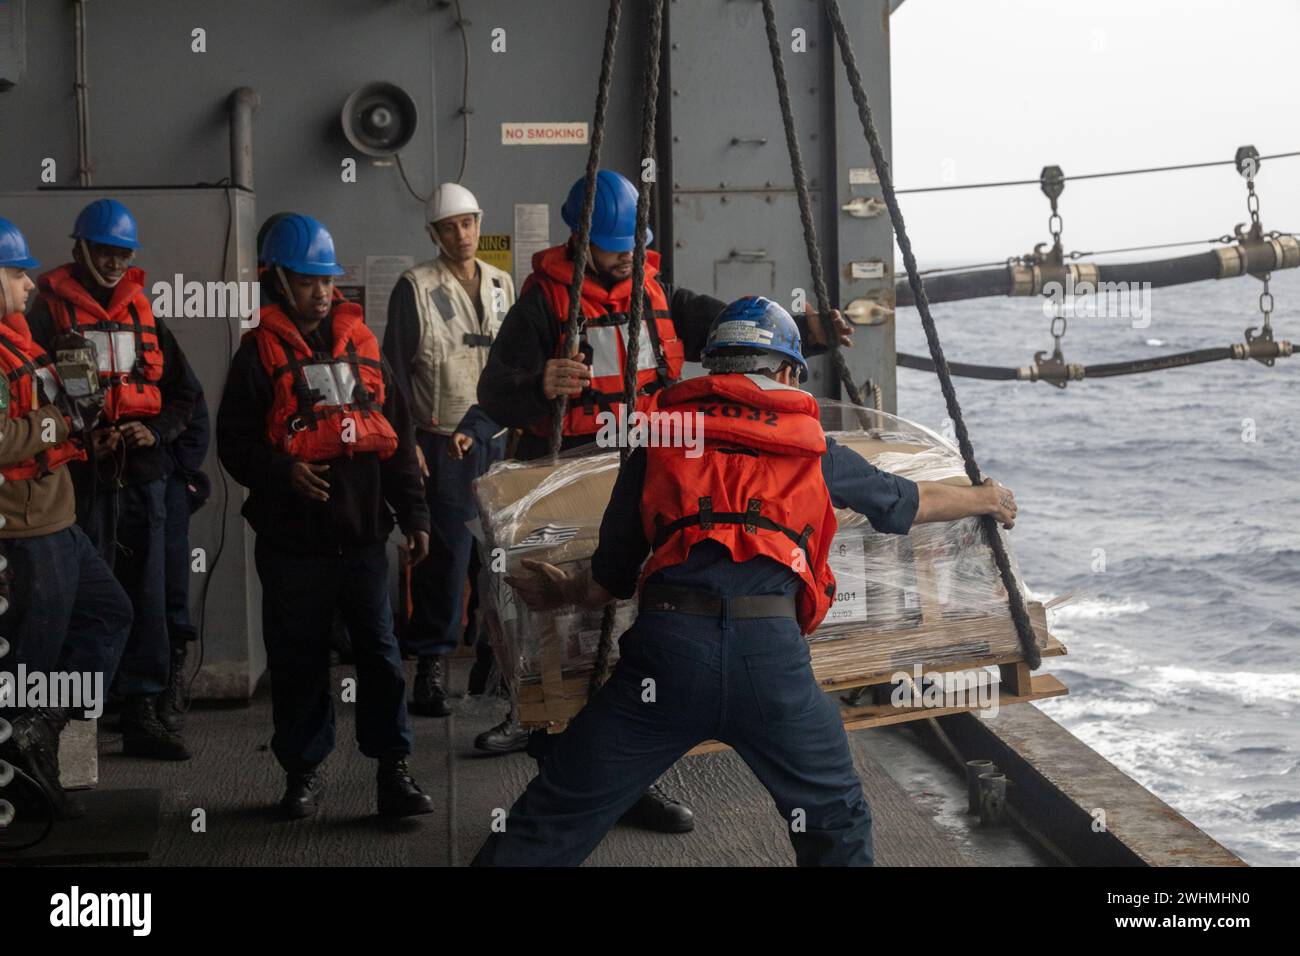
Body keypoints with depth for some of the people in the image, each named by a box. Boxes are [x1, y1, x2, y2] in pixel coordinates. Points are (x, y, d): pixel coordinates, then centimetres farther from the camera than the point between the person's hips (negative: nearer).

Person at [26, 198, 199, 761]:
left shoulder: (143, 312, 16)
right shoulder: (50, 311, 2)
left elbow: (183, 391, 18)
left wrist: (156, 430, 0)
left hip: (143, 476, 5)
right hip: (82, 476, -5)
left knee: (146, 597, 6)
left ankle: (141, 713, 12)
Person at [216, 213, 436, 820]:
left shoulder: (360, 342, 11)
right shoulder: (259, 353, 0)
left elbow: (396, 434, 13)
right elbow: (234, 440, -2)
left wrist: (413, 514, 9)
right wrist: (281, 471, -20)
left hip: (363, 532, 2)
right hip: (293, 538, -2)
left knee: (379, 653, 3)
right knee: (299, 659, 6)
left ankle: (393, 769, 10)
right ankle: (304, 770, 19)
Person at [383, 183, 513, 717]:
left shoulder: (501, 285, 13)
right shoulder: (416, 287, -2)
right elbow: (395, 369, -3)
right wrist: (406, 442, -9)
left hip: (495, 439, 4)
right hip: (441, 445, -4)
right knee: (445, 555, -7)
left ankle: (494, 659, 16)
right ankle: (431, 666, 1)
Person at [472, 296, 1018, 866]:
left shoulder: (657, 447, 17)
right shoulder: (814, 450, 18)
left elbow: (606, 585, 20)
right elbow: (913, 502, 35)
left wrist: (561, 592, 44)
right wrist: (986, 499, 56)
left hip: (668, 647, 0)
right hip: (772, 652, 0)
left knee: (550, 826, 5)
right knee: (836, 827, 21)